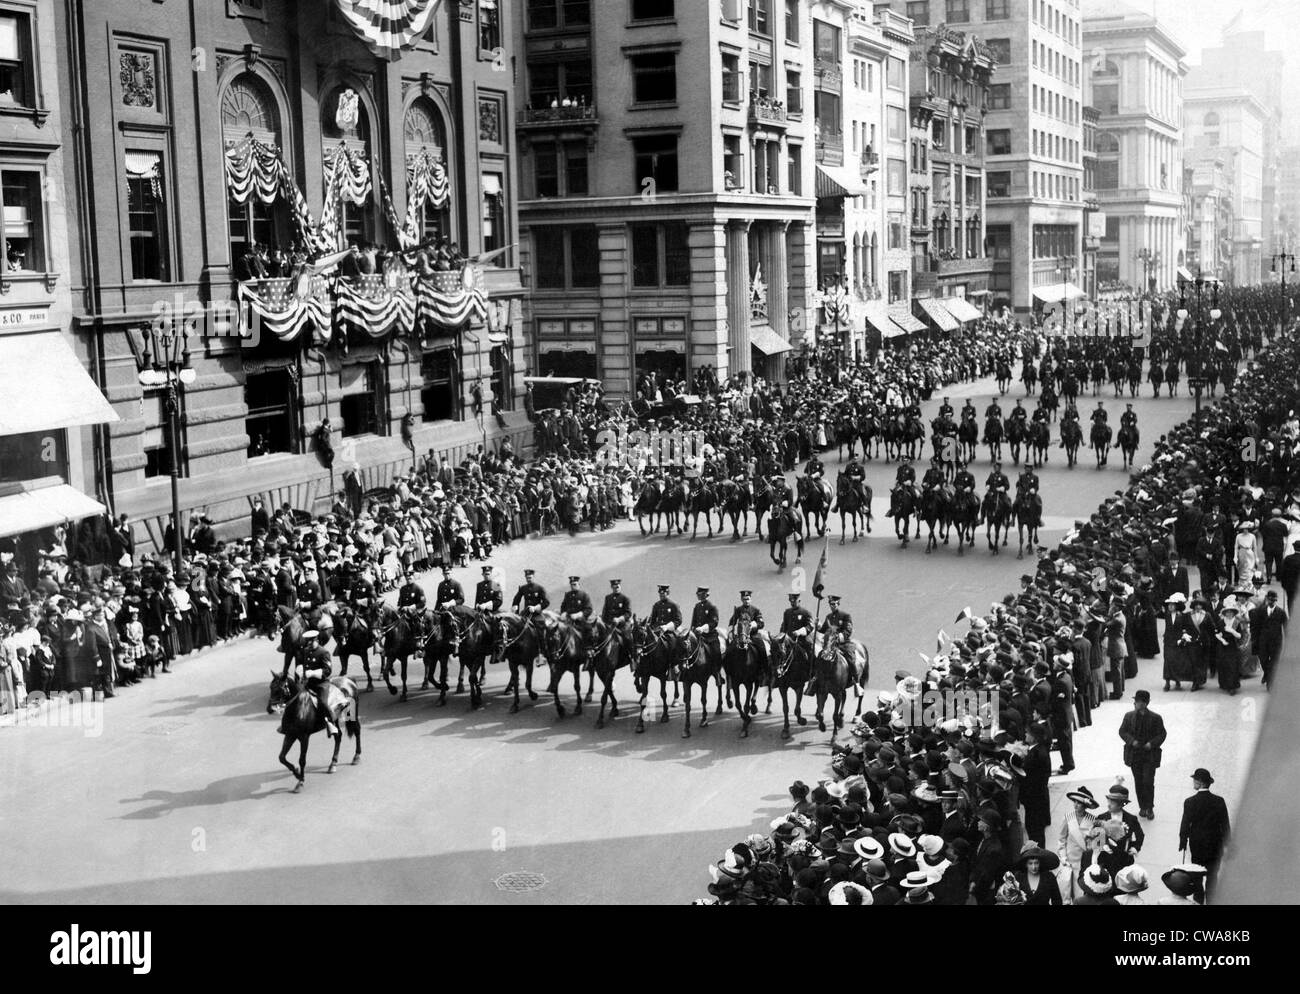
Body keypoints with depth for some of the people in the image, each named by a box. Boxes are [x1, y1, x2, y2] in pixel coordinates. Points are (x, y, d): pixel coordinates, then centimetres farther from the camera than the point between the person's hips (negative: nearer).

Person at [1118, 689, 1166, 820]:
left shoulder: (1156, 718, -7)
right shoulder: (1129, 716, 0)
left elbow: (1161, 735, -2)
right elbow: (1122, 731, 4)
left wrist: (1152, 743, -18)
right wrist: (1132, 741, -13)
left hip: (1150, 756, -3)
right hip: (1134, 754, 3)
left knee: (1148, 782, -6)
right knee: (1138, 782, 9)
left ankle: (1149, 808, 10)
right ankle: (1142, 807, 22)